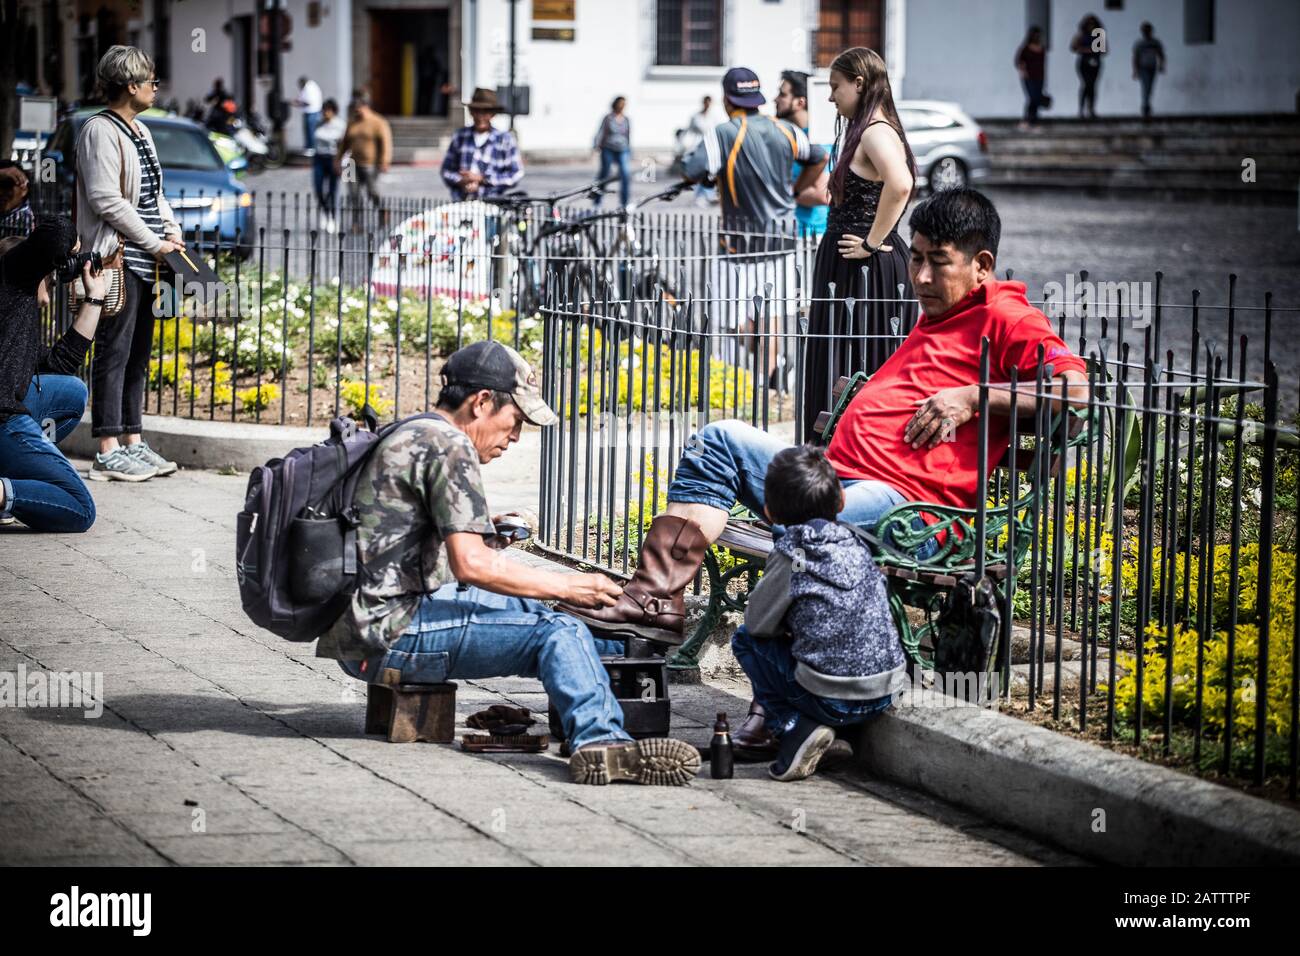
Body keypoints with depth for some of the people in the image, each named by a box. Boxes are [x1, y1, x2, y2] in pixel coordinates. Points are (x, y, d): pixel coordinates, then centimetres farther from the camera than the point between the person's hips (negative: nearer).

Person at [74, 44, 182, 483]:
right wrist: (154, 243, -14)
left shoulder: (140, 131, 18)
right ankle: (108, 453, -7)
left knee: (138, 354, 12)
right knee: (114, 353, -8)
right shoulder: (101, 131, -11)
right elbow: (106, 200, -18)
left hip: (145, 262, 9)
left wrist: (172, 229, 6)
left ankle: (132, 442, 18)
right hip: (118, 258, -9)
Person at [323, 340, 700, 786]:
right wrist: (566, 586, -14)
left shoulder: (408, 436, 19)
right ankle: (598, 741, -37)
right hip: (395, 632, -10)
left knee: (530, 609, 23)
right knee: (557, 632, -18)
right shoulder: (448, 445, -12)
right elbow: (471, 565, -21)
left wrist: (481, 528, 23)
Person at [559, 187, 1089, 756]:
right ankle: (655, 599, -10)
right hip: (836, 474, 10)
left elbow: (1074, 389, -16)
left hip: (904, 501, -10)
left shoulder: (1005, 318, -1)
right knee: (721, 440, 4)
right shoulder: (937, 318, 29)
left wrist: (971, 398, -16)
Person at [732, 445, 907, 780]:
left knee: (745, 639, 12)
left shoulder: (791, 555, -9)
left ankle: (795, 730, -2)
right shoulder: (856, 546, 9)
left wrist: (785, 623, 19)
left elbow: (757, 622, -1)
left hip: (833, 702, -6)